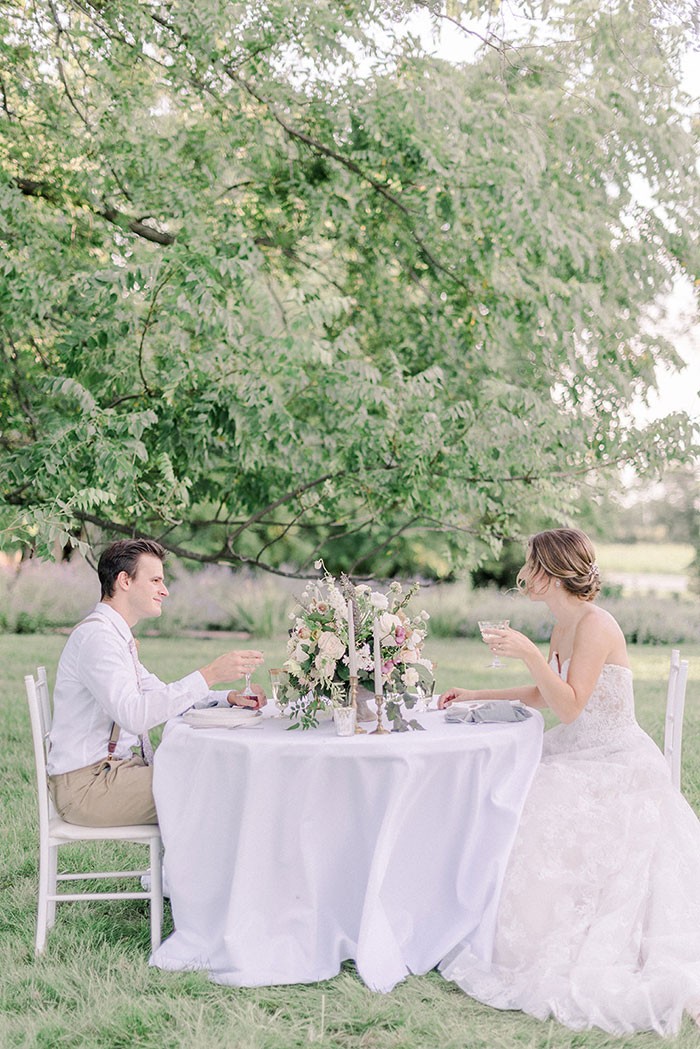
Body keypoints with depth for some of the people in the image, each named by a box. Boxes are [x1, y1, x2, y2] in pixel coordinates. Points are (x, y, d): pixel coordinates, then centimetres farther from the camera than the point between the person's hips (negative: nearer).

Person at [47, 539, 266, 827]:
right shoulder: (95, 635, -16)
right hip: (87, 784, -10)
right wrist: (209, 675, -30)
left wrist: (230, 697, 6)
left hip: (111, 769, 10)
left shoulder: (116, 636, 17)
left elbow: (163, 696, 22)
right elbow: (135, 714, -30)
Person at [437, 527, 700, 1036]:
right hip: (577, 761, 9)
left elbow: (569, 705, -24)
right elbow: (544, 694, 22)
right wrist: (475, 695, 24)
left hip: (614, 769, -9)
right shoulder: (564, 626, 8)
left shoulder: (596, 625, -20)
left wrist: (529, 653, -31)